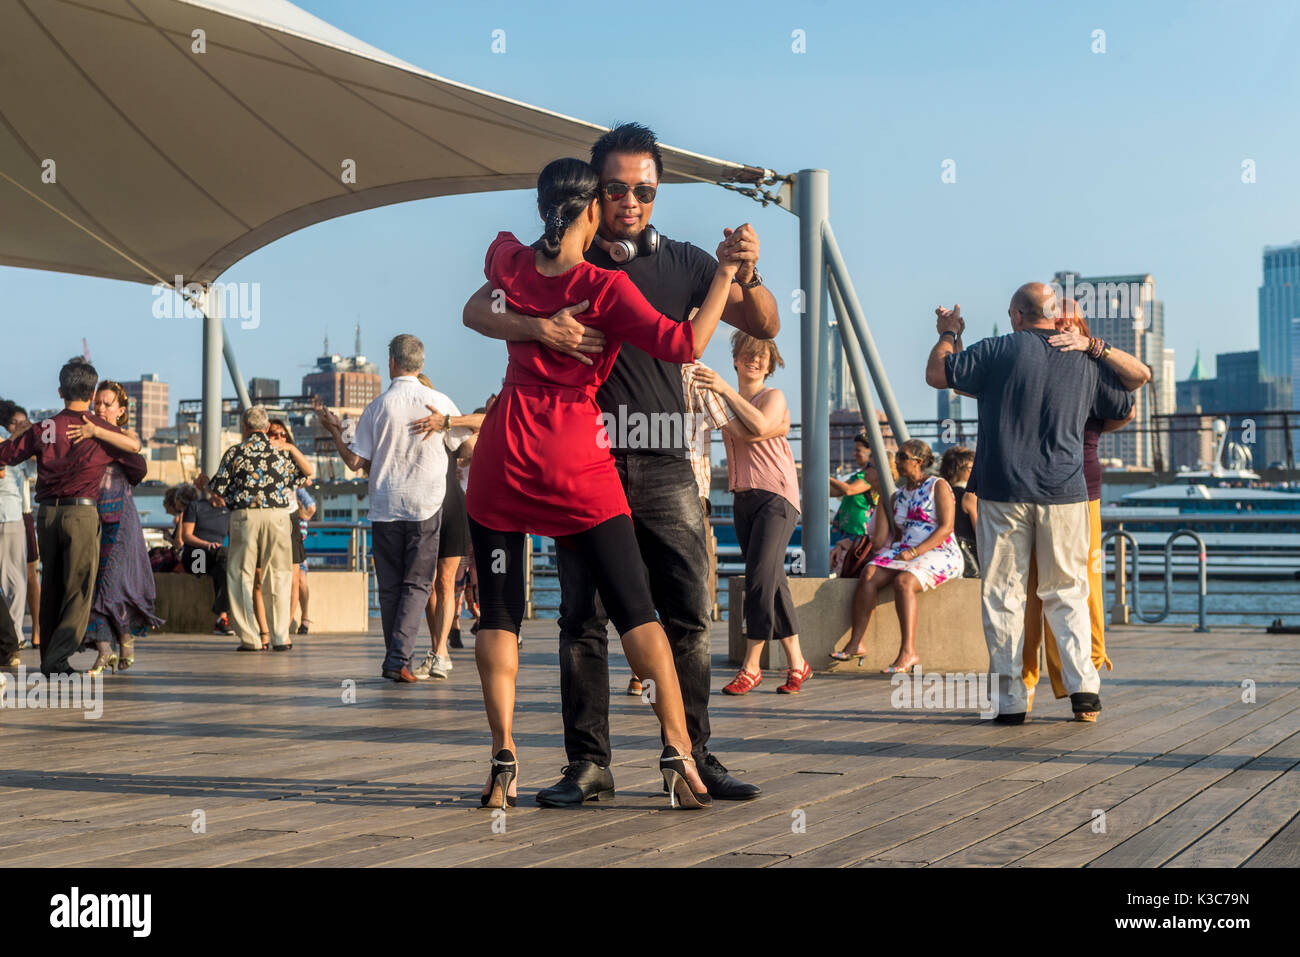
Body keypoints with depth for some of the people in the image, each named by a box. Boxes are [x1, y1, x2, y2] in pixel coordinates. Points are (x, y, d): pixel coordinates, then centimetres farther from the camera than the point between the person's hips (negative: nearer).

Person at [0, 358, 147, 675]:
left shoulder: (43, 429, 4)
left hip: (47, 513, 3)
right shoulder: (104, 431, 1)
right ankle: (57, 658, -12)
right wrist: (124, 486, 32)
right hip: (81, 511, -3)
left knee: (51, 589, 14)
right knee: (79, 589, 0)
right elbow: (137, 468, 10)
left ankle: (50, 658, 19)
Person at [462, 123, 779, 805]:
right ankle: (587, 763, 4)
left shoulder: (682, 263, 10)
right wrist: (539, 327, -22)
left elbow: (765, 328, 9)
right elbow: (476, 311, -2)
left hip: (664, 467, 1)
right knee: (582, 617, -1)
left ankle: (694, 757, 7)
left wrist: (745, 275, -13)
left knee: (688, 616, -1)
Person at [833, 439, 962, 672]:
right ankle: (857, 642, -29)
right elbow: (880, 540, 13)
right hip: (905, 552, 6)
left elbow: (946, 528, -10)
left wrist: (914, 552, -20)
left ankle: (908, 651, -39)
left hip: (939, 553, -6)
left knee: (903, 581, -35)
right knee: (868, 575, -22)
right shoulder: (898, 495, 20)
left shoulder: (938, 486, 2)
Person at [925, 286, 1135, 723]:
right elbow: (1126, 408, 21)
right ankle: (1084, 686, 0)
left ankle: (1011, 699, 3)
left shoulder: (998, 351, -3)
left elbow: (937, 375, -1)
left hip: (1003, 492, -3)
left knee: (1002, 595, 4)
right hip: (1064, 493, 3)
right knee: (1066, 592, 13)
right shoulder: (1086, 360, 8)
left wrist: (947, 333, 18)